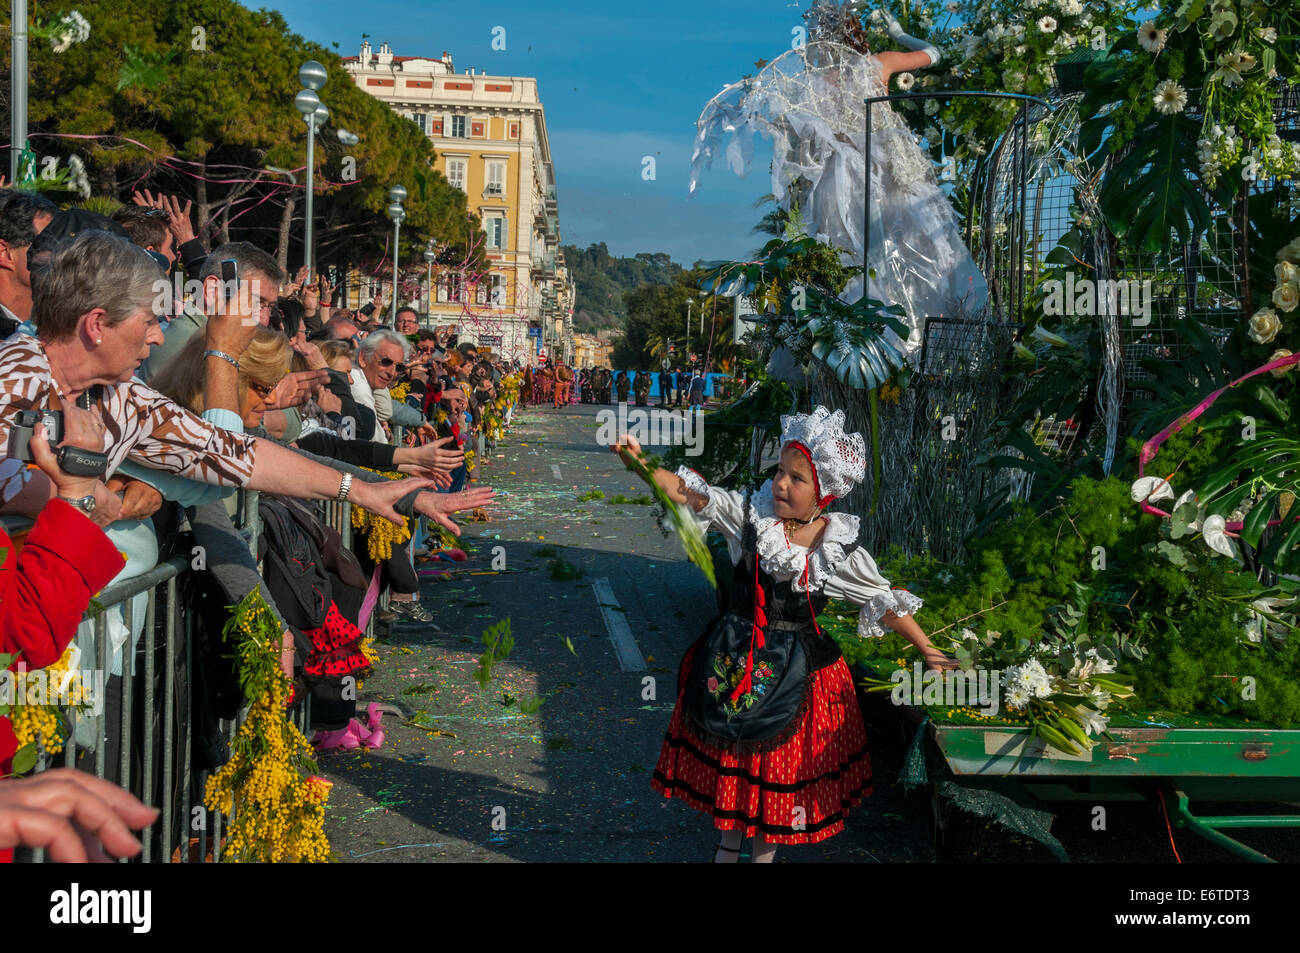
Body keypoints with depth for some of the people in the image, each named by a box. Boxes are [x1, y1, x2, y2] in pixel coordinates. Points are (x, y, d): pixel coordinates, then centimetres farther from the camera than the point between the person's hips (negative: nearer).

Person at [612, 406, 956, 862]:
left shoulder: (839, 547, -12)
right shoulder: (751, 512, -10)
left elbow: (885, 601, -4)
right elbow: (689, 492, -15)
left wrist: (928, 651, -3)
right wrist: (640, 463, -30)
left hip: (795, 669, -2)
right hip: (734, 657, 2)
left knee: (779, 761, 11)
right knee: (727, 754, 18)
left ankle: (764, 851, 35)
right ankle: (729, 840, 42)